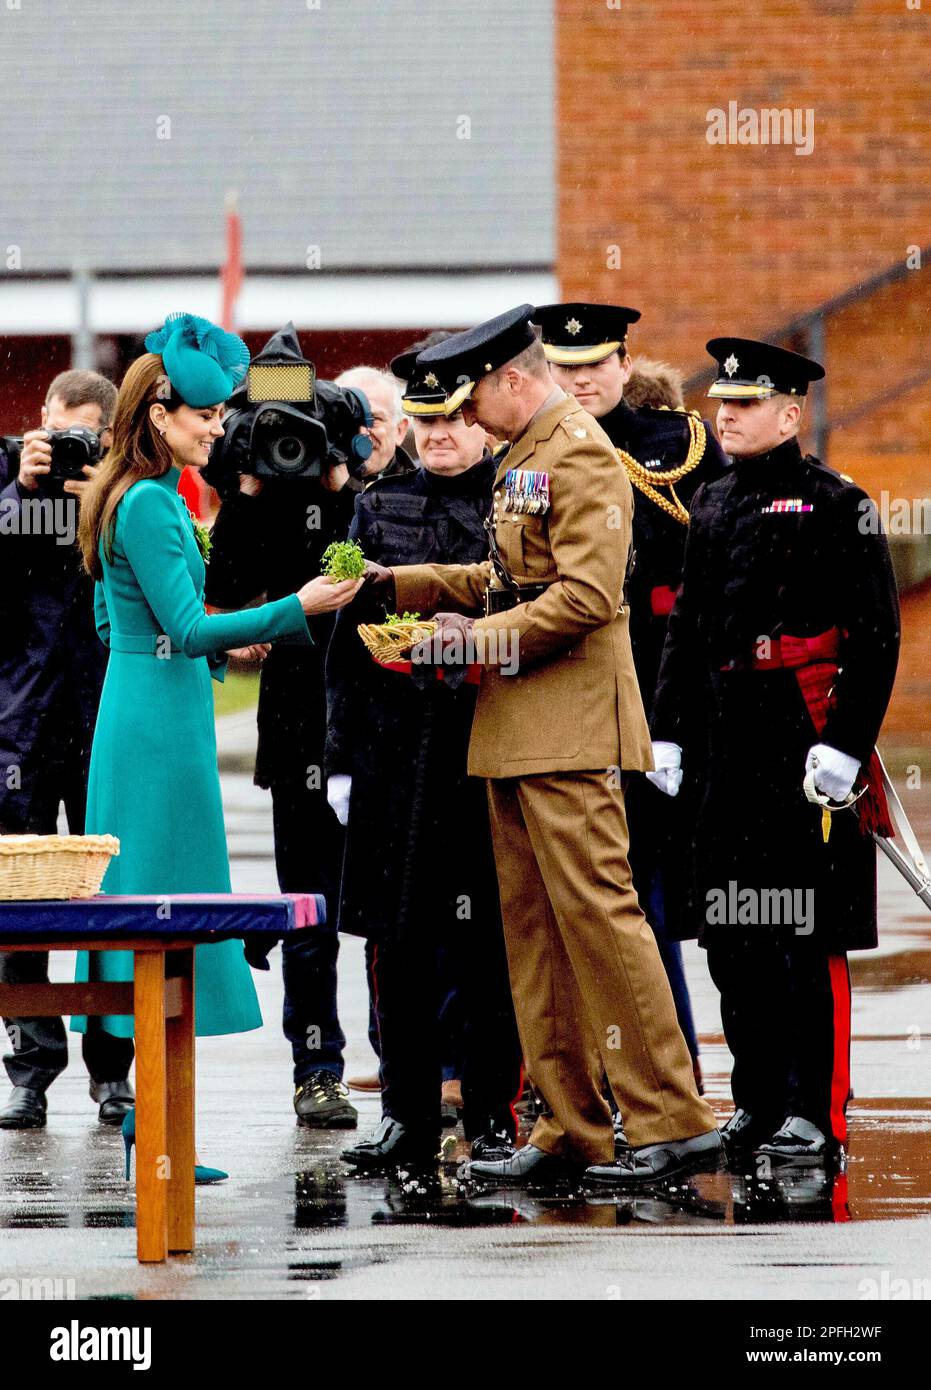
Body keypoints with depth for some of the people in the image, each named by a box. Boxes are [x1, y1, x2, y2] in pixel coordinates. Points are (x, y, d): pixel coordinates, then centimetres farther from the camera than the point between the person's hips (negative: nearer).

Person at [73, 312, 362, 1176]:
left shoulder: (130, 498, 14)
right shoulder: (150, 504, -16)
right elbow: (187, 626, -20)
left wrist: (217, 648, 18)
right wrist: (297, 609, -22)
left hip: (137, 709, 10)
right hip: (164, 723, -10)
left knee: (151, 906, 11)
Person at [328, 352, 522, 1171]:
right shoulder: (382, 507, 12)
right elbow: (351, 636, 12)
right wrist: (343, 757, 8)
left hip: (491, 750, -3)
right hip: (398, 751, 3)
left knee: (489, 944, 1)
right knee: (400, 940, 4)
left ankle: (493, 1117, 8)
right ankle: (408, 1117, 10)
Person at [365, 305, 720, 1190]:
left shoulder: (580, 455, -12)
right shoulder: (526, 459, 18)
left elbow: (587, 595, -20)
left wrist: (483, 639, -16)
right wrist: (406, 584, 20)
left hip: (569, 728, -10)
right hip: (515, 733, 10)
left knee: (596, 914, -11)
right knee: (532, 930, 9)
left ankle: (673, 1122, -8)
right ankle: (571, 1130, 12)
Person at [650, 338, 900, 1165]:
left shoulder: (836, 506, -5)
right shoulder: (713, 506, 15)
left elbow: (877, 635, -8)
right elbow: (687, 626, 20)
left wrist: (846, 745, -15)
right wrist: (668, 731, 13)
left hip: (805, 748, -7)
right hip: (730, 747, 7)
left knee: (807, 938, -5)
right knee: (734, 937, 9)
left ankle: (816, 1117, -1)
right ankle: (759, 1104, 18)